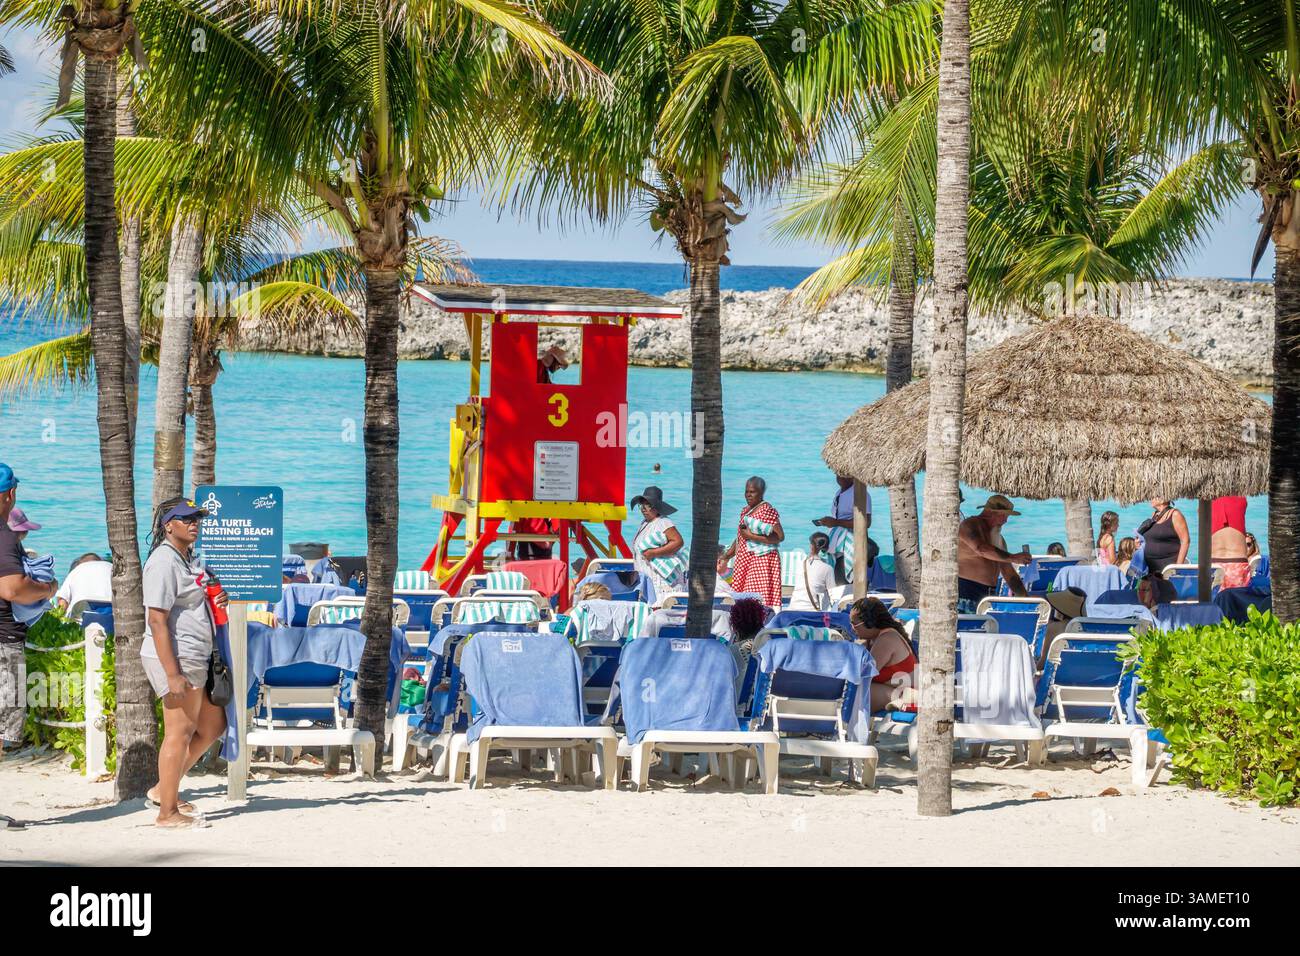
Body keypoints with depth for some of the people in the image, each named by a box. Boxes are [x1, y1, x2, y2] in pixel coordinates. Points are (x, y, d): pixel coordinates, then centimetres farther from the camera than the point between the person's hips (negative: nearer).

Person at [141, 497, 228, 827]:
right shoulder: (164, 562, -14)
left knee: (212, 725, 15)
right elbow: (157, 620, -20)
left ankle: (165, 790, 21)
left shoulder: (187, 559, 16)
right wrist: (173, 675, -25)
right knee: (180, 732, -6)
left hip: (197, 658, 10)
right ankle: (168, 811, 1)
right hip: (175, 659, -10)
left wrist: (217, 602, 8)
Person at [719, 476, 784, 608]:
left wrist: (753, 537, -17)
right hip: (744, 561, 8)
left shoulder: (767, 511, -8)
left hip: (761, 561, -8)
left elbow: (780, 537, -16)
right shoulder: (745, 511, 18)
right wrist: (725, 557, 22)